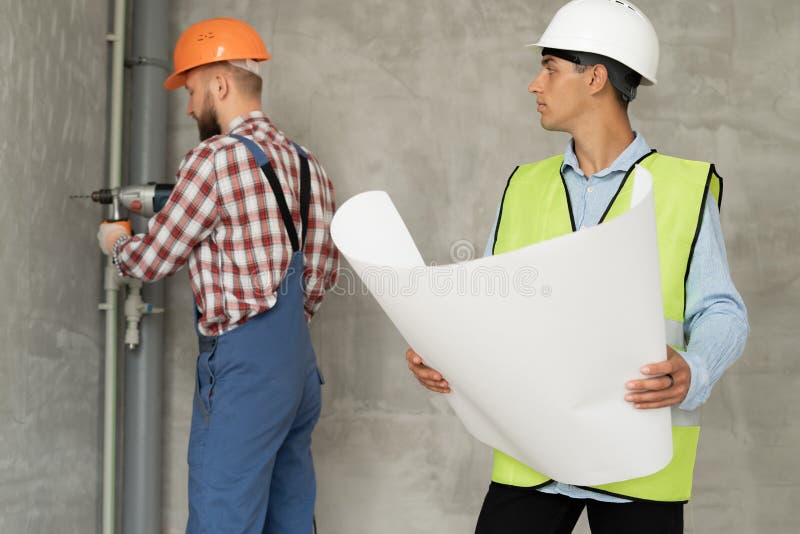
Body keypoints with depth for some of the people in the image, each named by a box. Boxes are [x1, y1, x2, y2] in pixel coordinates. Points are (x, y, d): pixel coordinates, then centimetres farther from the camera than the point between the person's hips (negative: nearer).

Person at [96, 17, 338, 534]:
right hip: (300, 364, 8)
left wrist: (116, 242, 17)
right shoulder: (306, 162, 11)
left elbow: (152, 261, -3)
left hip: (242, 369, -8)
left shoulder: (217, 157, -12)